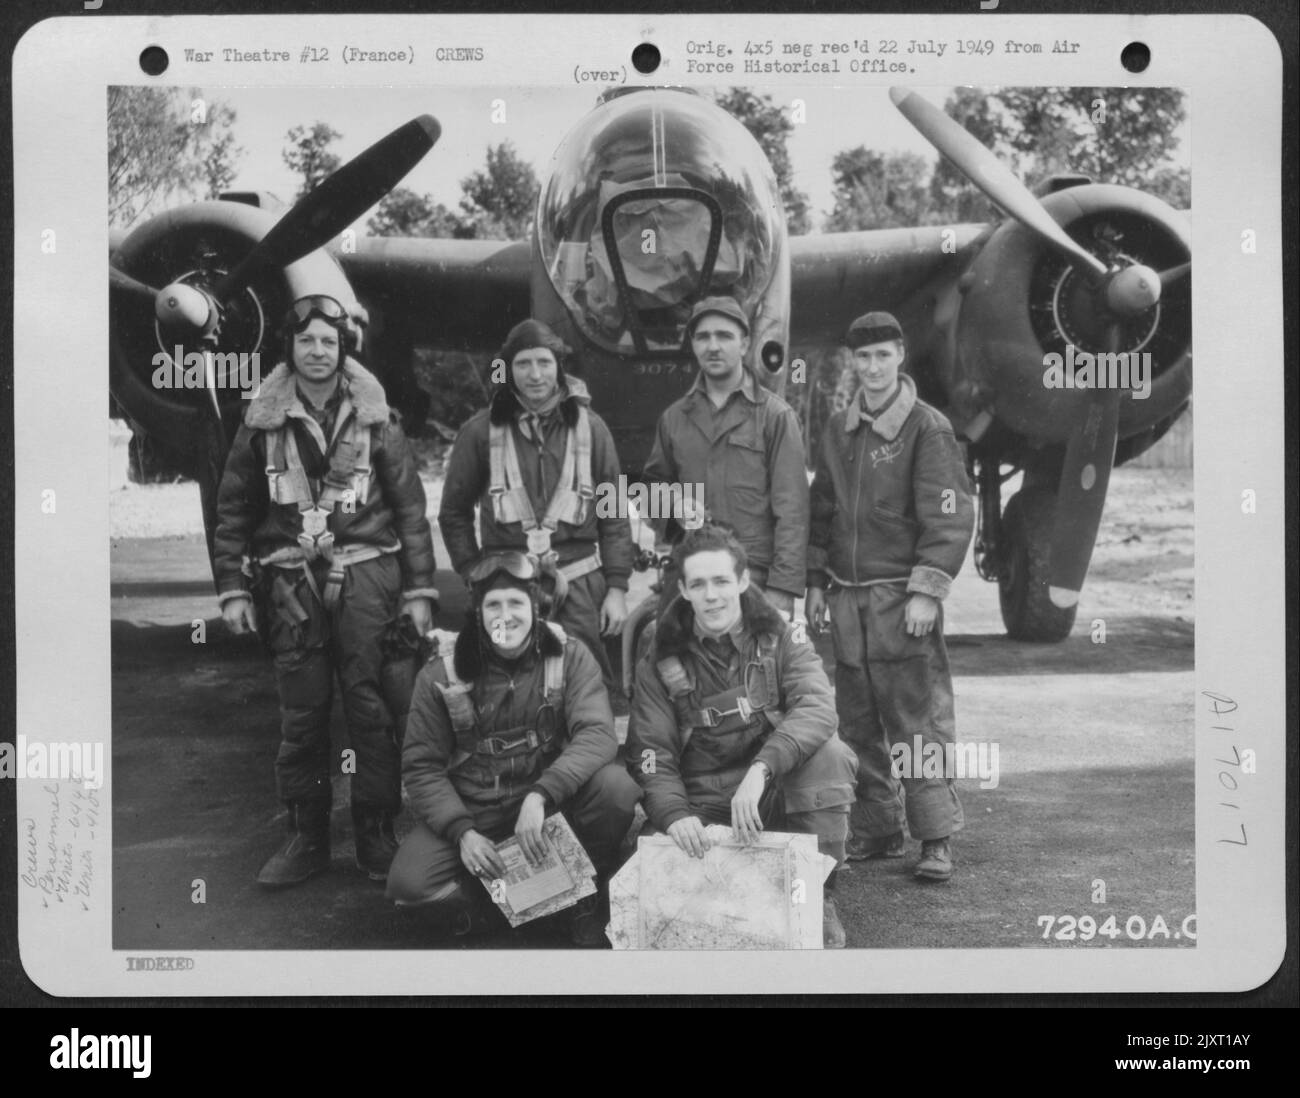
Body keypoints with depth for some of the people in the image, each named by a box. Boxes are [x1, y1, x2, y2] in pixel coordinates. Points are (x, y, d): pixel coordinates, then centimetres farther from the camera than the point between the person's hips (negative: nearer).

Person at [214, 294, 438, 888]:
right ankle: (306, 835, 14)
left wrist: (419, 588, 2)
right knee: (301, 714, 4)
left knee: (370, 706, -2)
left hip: (365, 575, -1)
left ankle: (376, 833, 9)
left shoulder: (374, 417, 5)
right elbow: (233, 508, 11)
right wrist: (232, 587, 4)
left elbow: (410, 504, 6)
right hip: (291, 582, 1)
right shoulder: (263, 421, 7)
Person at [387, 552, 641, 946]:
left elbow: (598, 734, -20)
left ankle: (587, 897, -1)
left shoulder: (570, 658, -6)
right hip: (470, 810, 0)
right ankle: (477, 898, 10)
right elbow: (422, 766, -3)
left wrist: (541, 795, -35)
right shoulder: (441, 675, -4)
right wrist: (462, 832, -20)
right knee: (409, 882, -27)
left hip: (551, 801, 0)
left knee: (616, 787, -30)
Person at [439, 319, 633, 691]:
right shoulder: (481, 431, 2)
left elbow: (614, 513, 7)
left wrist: (617, 586, 2)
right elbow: (454, 512, 11)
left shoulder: (589, 427, 4)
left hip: (580, 586, 0)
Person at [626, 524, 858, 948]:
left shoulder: (780, 638, -1)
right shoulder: (661, 664, 2)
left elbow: (817, 708, -20)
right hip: (705, 806, 0)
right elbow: (651, 756, -4)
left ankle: (818, 899, -15)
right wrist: (675, 814, -26)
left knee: (829, 754, -31)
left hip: (777, 790, 0)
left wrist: (760, 769, -37)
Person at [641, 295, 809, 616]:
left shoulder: (775, 415, 1)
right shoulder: (674, 417, 13)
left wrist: (782, 589, -13)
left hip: (754, 577, -3)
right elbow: (657, 481, 26)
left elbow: (791, 507, -5)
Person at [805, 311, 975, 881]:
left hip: (902, 596, -6)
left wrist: (926, 591, -16)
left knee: (918, 718, -3)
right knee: (858, 723, 10)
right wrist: (815, 582, 14)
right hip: (847, 597, 6)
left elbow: (951, 517, -10)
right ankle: (876, 831, 22)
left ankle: (936, 838, 5)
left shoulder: (928, 428, -6)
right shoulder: (838, 430, 12)